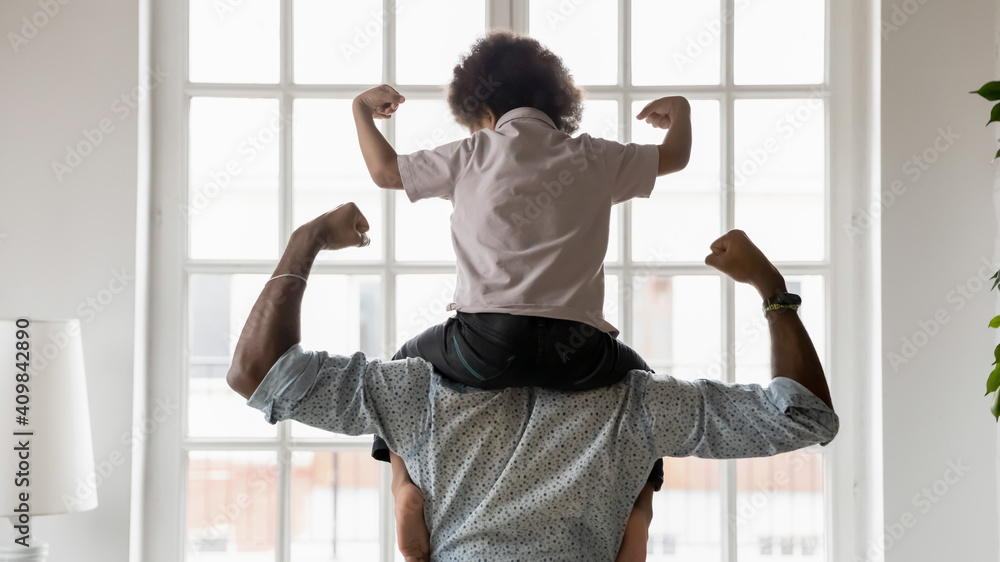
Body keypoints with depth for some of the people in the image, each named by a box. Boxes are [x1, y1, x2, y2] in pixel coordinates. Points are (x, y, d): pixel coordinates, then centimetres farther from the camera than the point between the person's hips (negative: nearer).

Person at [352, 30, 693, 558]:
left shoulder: (471, 155, 10)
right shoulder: (594, 158, 13)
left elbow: (385, 170, 21)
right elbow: (674, 156, 26)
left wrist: (361, 109, 38)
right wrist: (679, 110, 47)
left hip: (484, 346, -1)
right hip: (576, 353, 1)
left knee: (405, 363, 31)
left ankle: (403, 483, 8)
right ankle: (639, 503, 14)